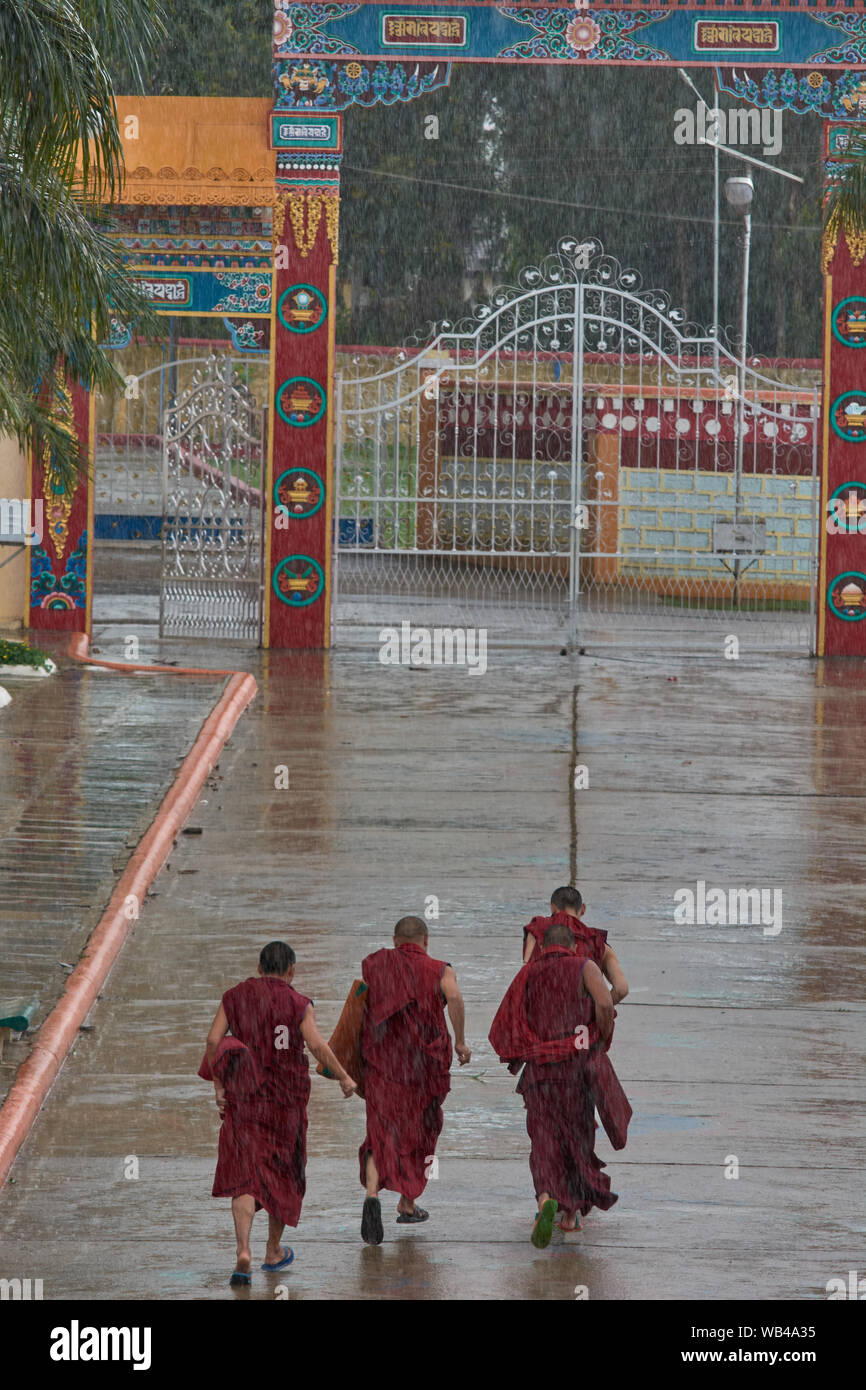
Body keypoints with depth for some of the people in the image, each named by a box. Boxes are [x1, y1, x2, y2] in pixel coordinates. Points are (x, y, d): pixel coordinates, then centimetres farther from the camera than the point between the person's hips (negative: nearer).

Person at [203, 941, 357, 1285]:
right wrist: (344, 1078, -1)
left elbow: (213, 1040, -4)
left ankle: (243, 1253, -23)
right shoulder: (298, 1004, -5)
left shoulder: (234, 997, 3)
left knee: (245, 1177, -4)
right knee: (282, 1173, 18)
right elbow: (318, 1046, -14)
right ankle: (274, 1251, 30)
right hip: (286, 1099, -1)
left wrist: (218, 1085, 2)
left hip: (244, 1099, 1)